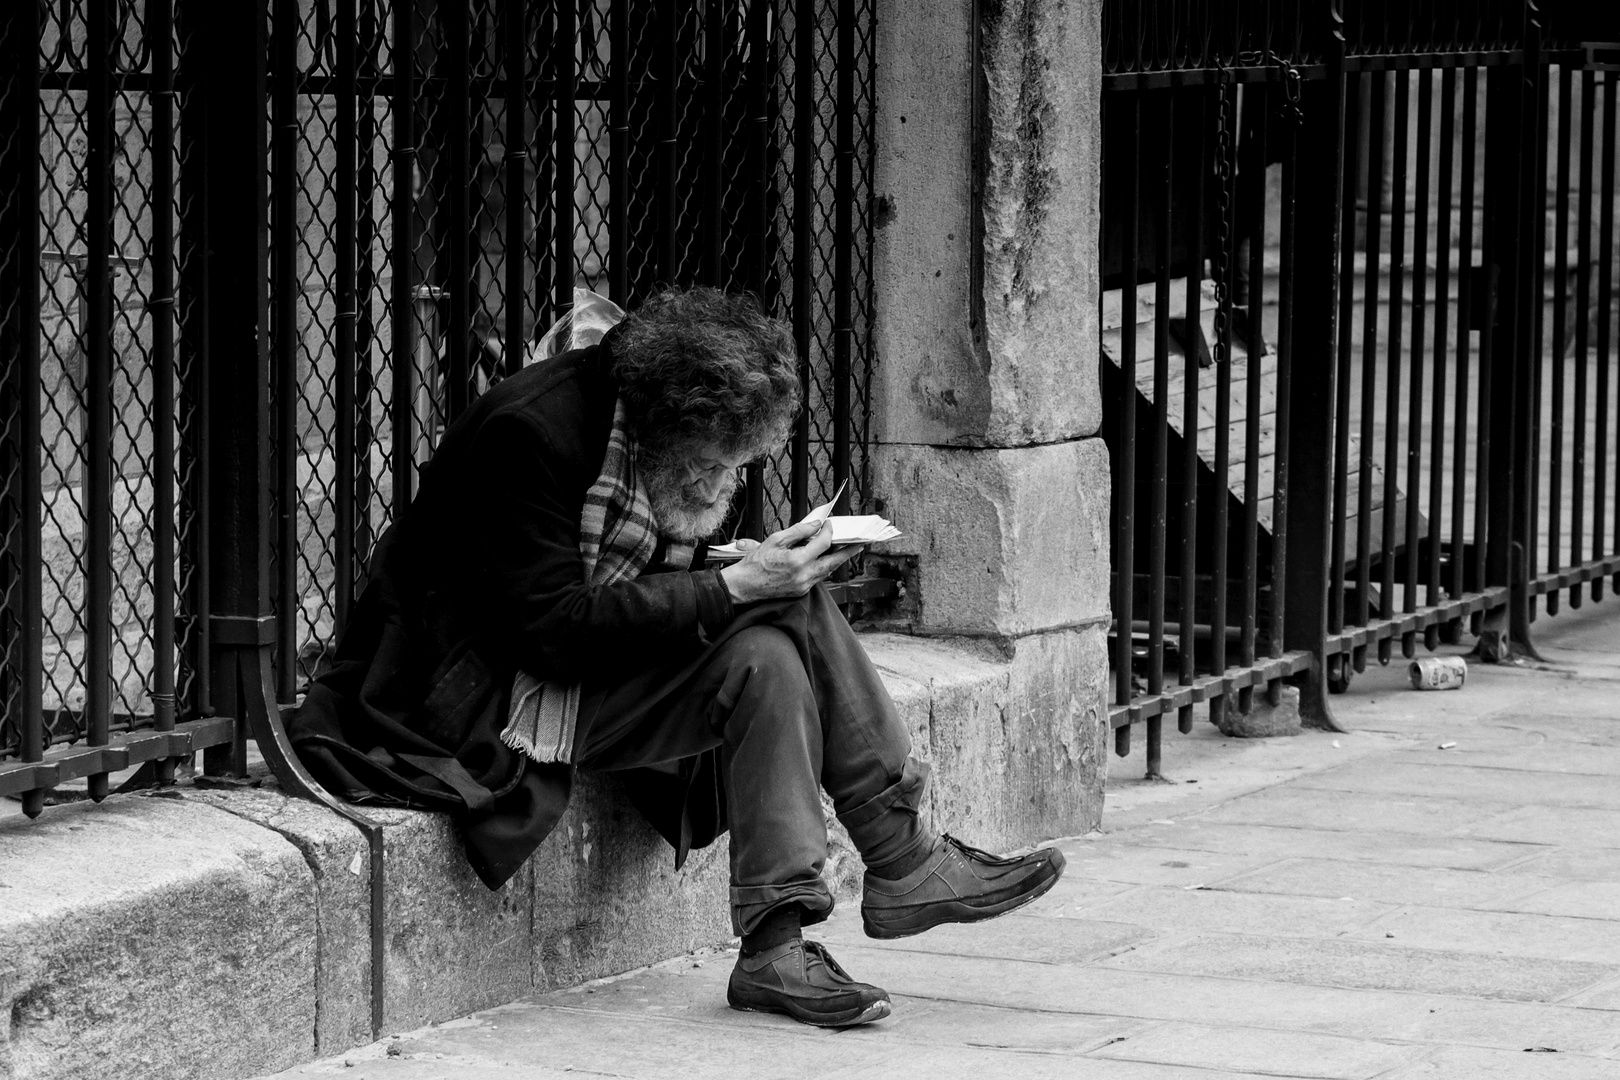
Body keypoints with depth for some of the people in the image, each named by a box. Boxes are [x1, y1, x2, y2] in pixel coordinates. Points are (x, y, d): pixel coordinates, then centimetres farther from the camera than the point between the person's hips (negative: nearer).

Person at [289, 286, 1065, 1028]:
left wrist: (758, 572, -11)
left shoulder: (654, 440, 3)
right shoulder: (533, 432, -23)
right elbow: (553, 633, -27)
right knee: (758, 661, -24)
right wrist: (735, 587, -27)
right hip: (482, 685, -9)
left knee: (793, 612, -10)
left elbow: (658, 591, 10)